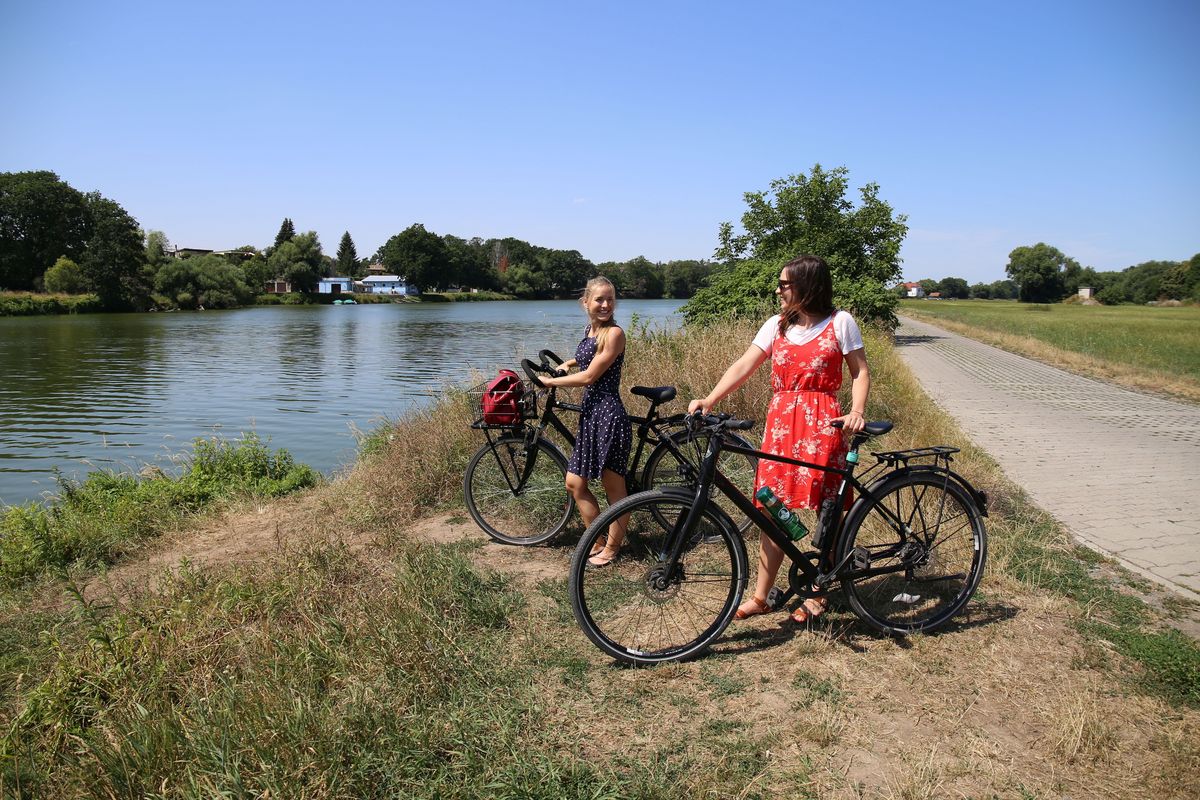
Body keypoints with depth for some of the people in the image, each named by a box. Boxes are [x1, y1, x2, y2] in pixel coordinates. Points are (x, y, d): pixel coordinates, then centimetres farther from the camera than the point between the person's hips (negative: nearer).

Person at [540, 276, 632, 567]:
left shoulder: (614, 333, -13)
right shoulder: (589, 331, 11)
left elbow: (589, 376, -15)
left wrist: (550, 381, -7)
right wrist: (568, 363, 18)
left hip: (609, 416, -9)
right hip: (590, 414, 9)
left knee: (615, 490, 3)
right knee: (575, 483, 11)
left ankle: (611, 549, 18)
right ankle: (598, 541, 26)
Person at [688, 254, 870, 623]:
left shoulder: (840, 322, 2)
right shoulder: (776, 325, 11)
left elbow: (860, 373, 2)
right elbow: (744, 365, 2)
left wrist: (857, 411, -16)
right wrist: (709, 399, -11)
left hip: (823, 423, -3)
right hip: (780, 420, 3)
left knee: (827, 508, 3)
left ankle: (818, 593, 19)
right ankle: (760, 596, 12)